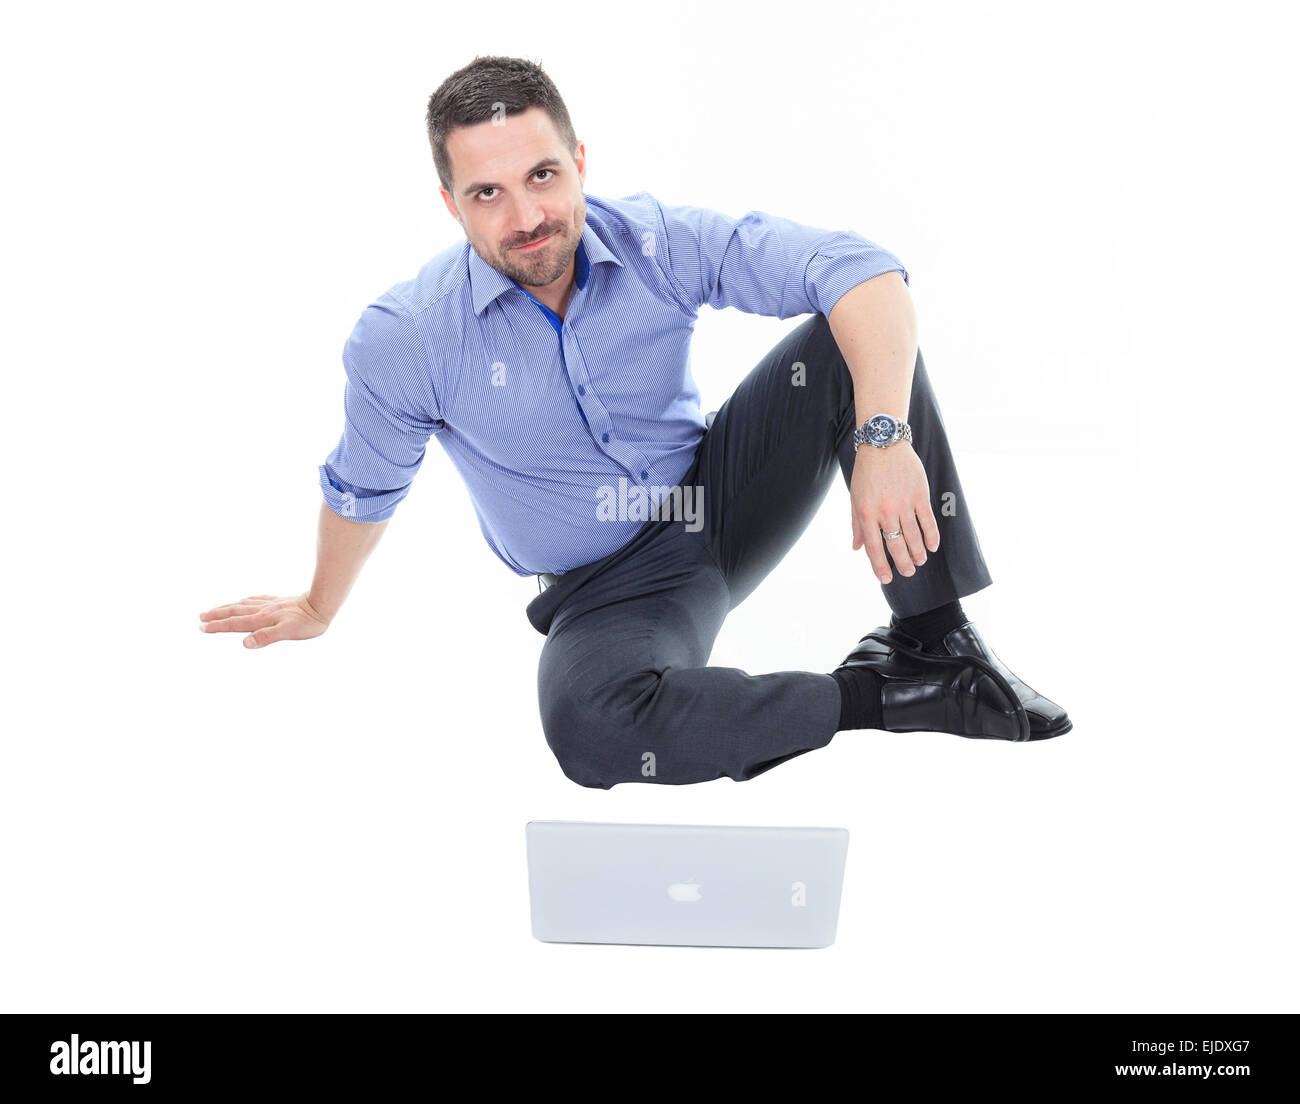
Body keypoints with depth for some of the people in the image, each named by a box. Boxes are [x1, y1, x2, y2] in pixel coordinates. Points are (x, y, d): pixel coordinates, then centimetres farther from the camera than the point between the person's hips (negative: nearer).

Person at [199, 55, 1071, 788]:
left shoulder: (659, 243, -16)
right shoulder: (404, 341, -16)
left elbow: (864, 271, -24)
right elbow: (361, 489, 4)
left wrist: (884, 439, -40)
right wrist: (318, 611, 20)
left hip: (724, 497, 2)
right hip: (610, 587, -2)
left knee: (856, 339, -21)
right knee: (587, 722, -38)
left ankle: (932, 639, -17)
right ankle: (875, 695, -21)